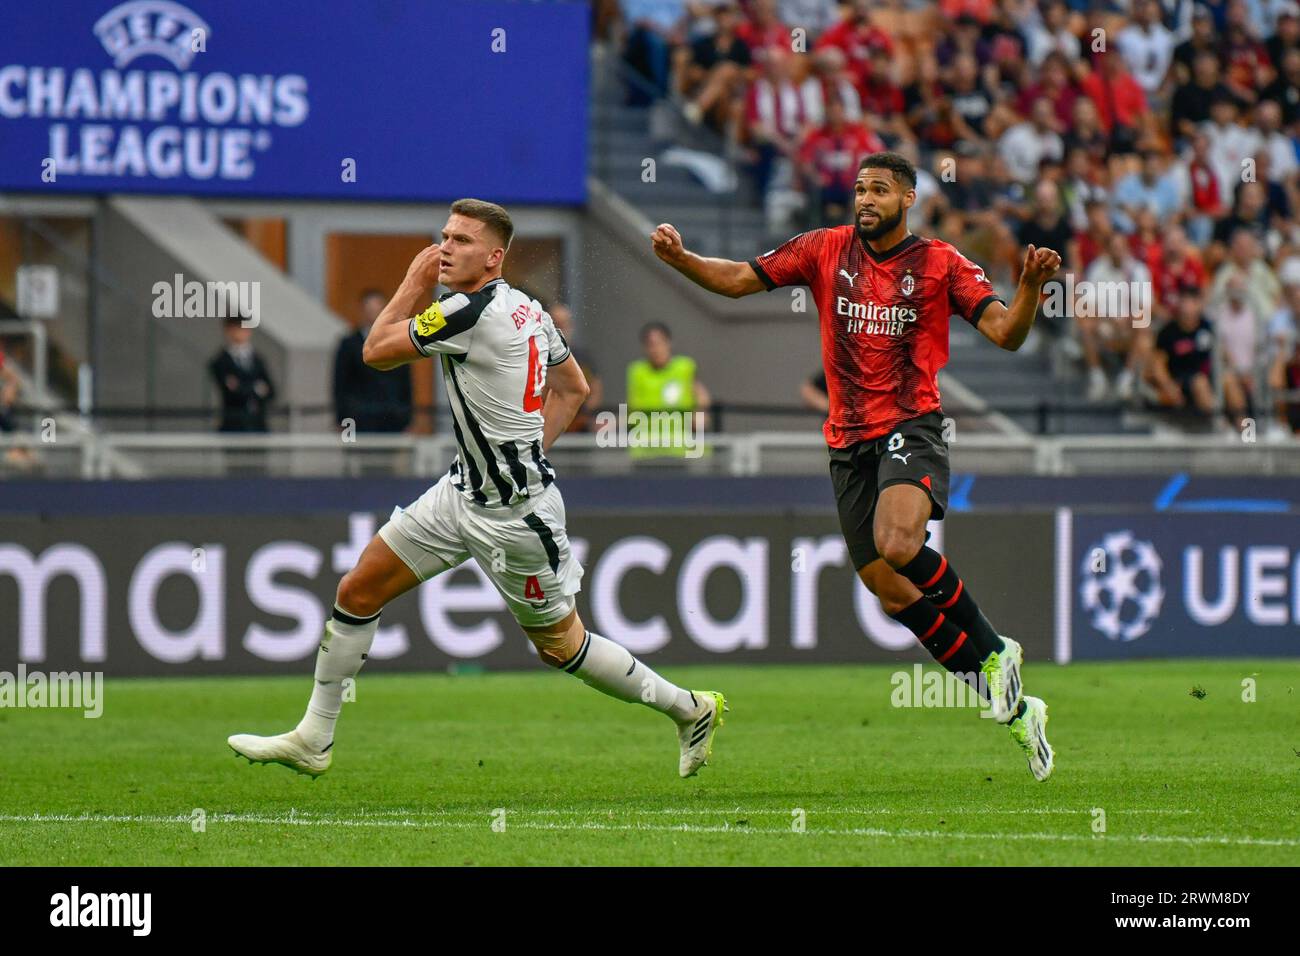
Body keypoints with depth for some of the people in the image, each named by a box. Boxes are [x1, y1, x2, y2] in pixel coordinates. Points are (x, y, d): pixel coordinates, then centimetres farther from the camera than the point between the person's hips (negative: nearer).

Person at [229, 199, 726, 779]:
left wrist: (414, 285, -2)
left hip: (515, 513, -10)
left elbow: (376, 351, -12)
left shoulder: (470, 313, -24)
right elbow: (573, 389, 17)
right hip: (463, 490, 10)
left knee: (558, 644, 6)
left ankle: (690, 709, 25)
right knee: (358, 591, 5)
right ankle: (312, 741, 12)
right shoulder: (526, 309, 4)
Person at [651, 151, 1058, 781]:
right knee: (893, 595, 1)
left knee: (899, 546, -33)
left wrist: (1031, 286, -25)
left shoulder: (939, 263, 0)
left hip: (912, 428, -4)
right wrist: (680, 258, -7)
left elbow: (1006, 333, -7)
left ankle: (992, 652, -11)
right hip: (850, 443, 4)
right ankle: (1013, 707, 13)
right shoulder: (827, 250, 8)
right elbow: (738, 280, 10)